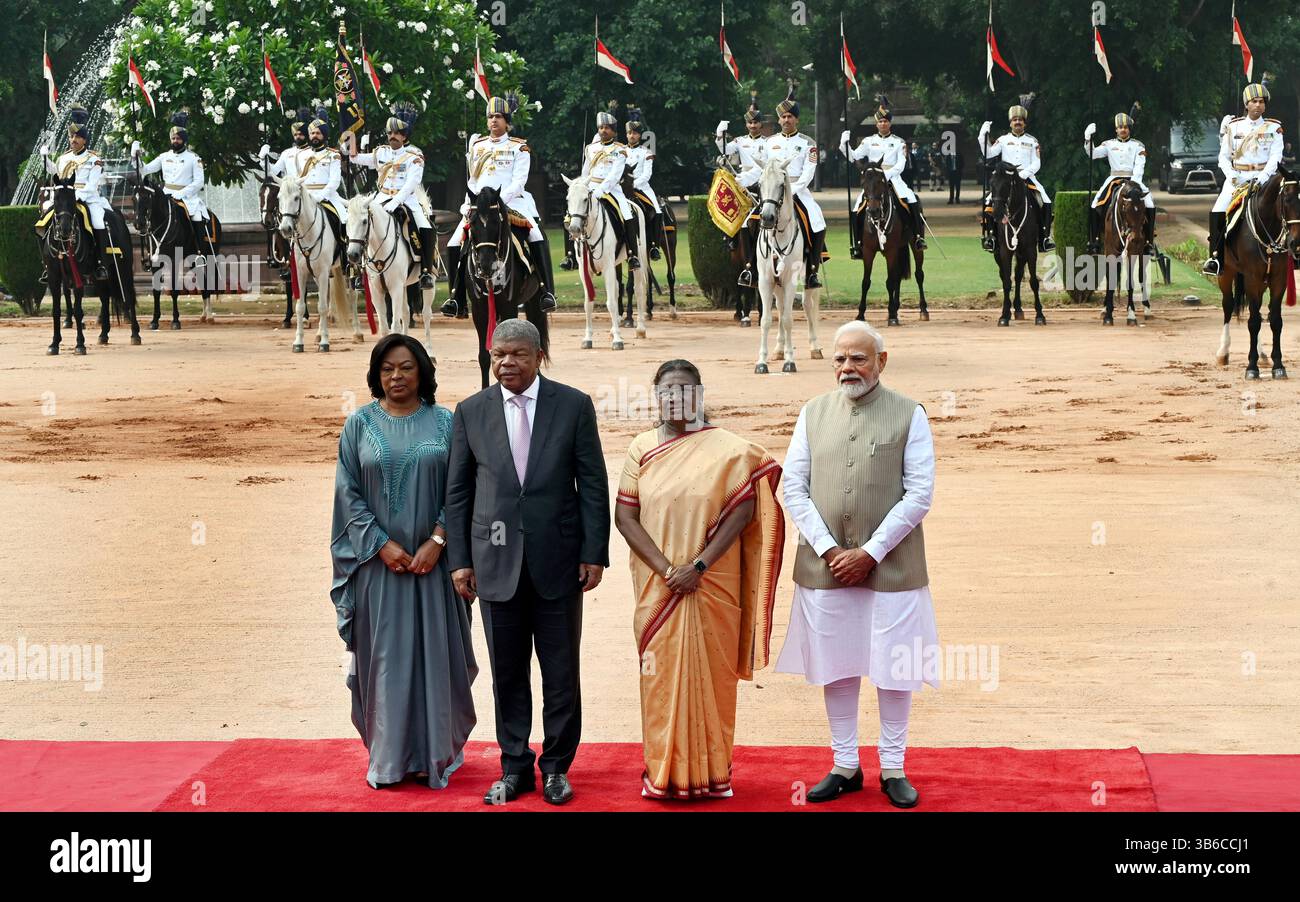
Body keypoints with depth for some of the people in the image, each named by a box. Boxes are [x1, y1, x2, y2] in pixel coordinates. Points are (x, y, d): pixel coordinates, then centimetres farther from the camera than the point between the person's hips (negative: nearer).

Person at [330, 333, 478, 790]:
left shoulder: (445, 422, 3)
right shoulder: (359, 423, 3)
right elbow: (348, 493, 0)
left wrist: (437, 540, -13)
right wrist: (382, 544, -10)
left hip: (432, 560, 0)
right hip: (377, 562, 0)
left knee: (435, 651, 4)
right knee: (384, 655, 2)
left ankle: (436, 752, 14)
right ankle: (389, 757, 10)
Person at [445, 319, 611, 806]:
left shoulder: (574, 405, -1)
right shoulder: (471, 412, 3)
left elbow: (593, 484, 0)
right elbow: (458, 491, 7)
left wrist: (594, 554, -5)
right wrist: (459, 559, 2)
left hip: (557, 559, -1)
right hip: (497, 559, 1)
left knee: (561, 670, 5)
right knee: (507, 672, 7)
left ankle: (556, 766, 17)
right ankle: (515, 767, 17)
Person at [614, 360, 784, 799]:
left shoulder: (729, 449, -1)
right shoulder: (641, 449, 3)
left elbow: (743, 511, -7)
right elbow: (625, 516, -1)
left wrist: (699, 566, -15)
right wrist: (666, 569, -13)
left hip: (713, 585, -1)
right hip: (657, 585, 1)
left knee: (711, 674, 4)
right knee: (663, 675, 4)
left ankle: (711, 772, 14)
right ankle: (665, 774, 12)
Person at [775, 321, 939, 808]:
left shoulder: (909, 415, -2)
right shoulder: (814, 412, 6)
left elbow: (919, 494, -7)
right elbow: (794, 486, 3)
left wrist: (870, 553, -12)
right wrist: (829, 549, -7)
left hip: (889, 564, -2)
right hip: (825, 564, 2)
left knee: (893, 667, 4)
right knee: (836, 667, 9)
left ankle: (893, 768, 17)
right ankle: (845, 766, 21)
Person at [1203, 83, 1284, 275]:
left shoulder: (1274, 128, 5)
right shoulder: (1233, 127, 9)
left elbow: (1275, 157, -2)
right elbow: (1223, 157, 9)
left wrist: (1261, 179, -17)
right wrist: (1232, 177, -8)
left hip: (1263, 178, -1)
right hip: (1236, 178, 1)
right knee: (1217, 213, -17)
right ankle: (1215, 256, -9)